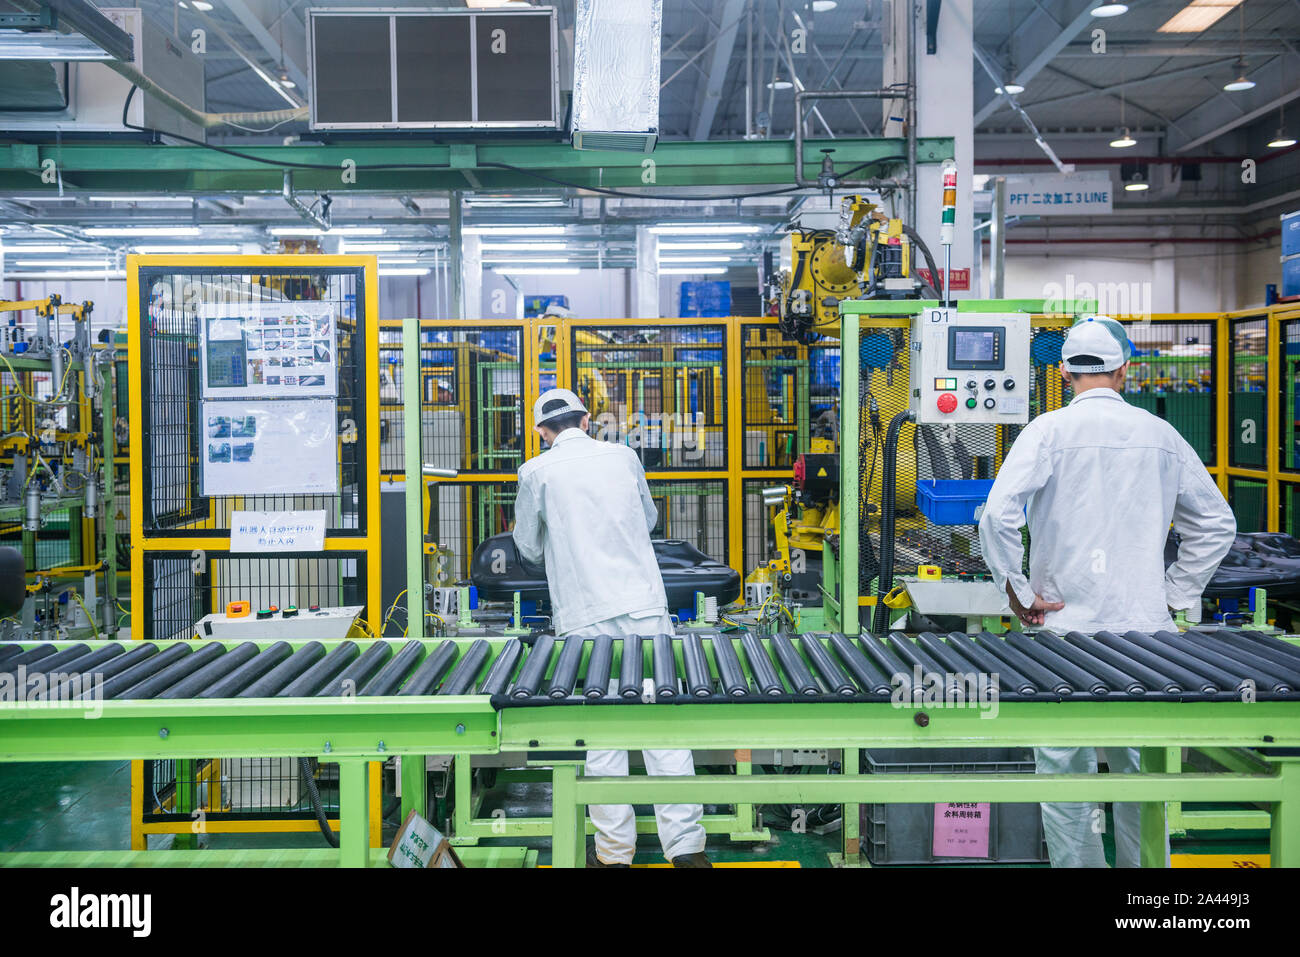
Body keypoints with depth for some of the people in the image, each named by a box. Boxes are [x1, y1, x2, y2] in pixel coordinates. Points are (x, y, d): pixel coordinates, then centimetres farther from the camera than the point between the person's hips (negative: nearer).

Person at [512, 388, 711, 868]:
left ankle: (614, 852, 12)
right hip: (646, 607, 2)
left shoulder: (537, 472, 1)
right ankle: (685, 845, 3)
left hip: (586, 618, -2)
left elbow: (529, 548, 12)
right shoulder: (624, 455, 9)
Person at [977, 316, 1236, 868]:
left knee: (1064, 771, 6)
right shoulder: (1161, 434, 6)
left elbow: (998, 514, -19)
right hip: (1145, 626, 4)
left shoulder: (1049, 430, -6)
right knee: (1141, 770, 14)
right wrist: (1175, 593, 14)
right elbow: (1217, 523, 12)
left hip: (1067, 623, -3)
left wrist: (1017, 591, -8)